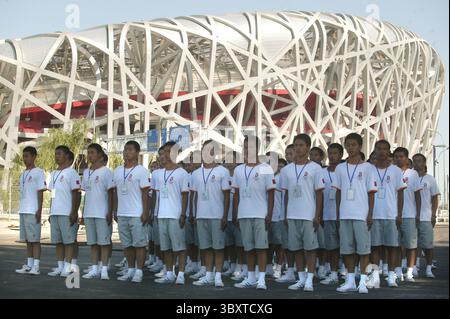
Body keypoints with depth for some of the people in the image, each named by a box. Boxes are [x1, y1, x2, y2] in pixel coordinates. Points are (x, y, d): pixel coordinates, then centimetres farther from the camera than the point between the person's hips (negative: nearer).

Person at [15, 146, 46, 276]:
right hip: (23, 211, 8)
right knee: (27, 239, 10)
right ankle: (29, 265, 13)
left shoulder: (38, 172, -5)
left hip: (33, 211, -8)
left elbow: (40, 192, -10)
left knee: (35, 239, -6)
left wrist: (39, 210, -15)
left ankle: (36, 266, -6)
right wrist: (21, 209, 16)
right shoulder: (23, 174, 18)